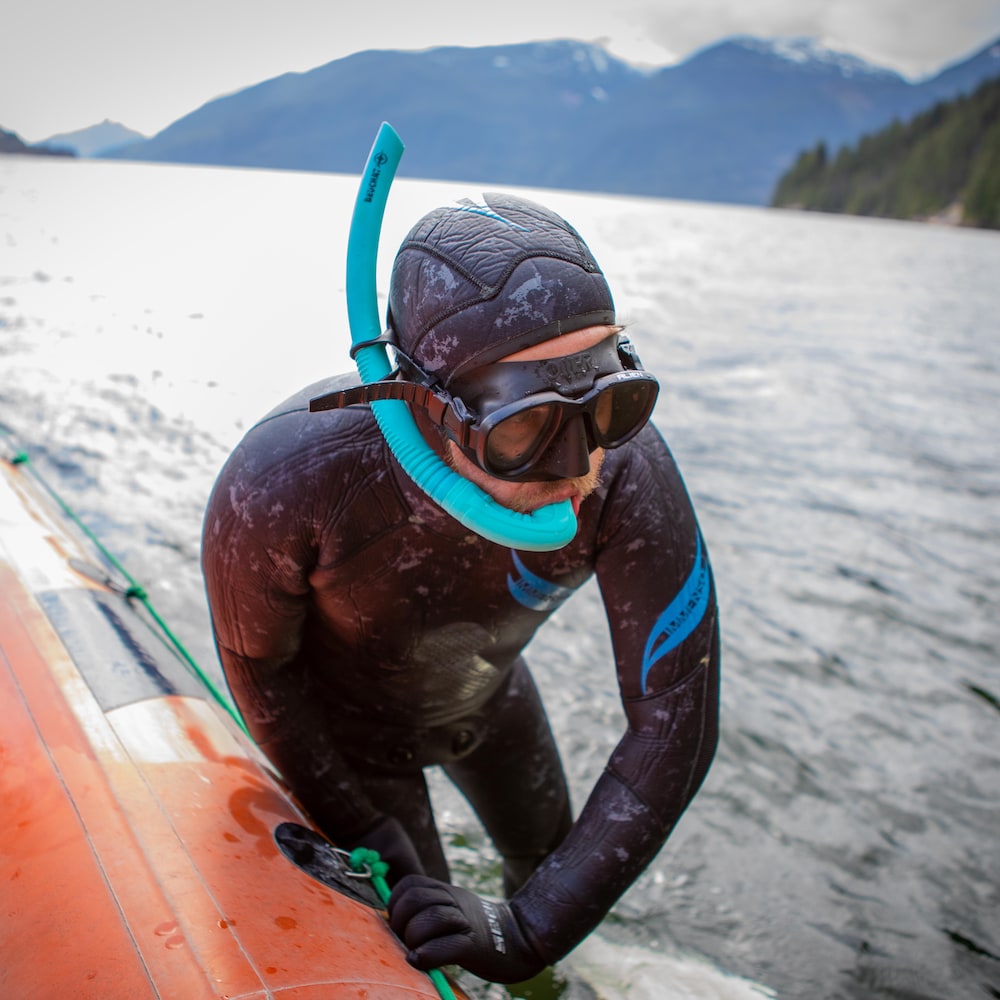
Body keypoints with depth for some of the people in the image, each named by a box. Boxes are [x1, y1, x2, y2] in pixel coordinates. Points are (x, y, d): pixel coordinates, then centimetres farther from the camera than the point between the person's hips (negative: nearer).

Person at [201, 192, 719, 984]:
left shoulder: (627, 467, -40)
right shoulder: (287, 476, -43)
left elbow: (675, 721, -33)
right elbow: (258, 664, -21)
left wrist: (531, 934, -35)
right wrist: (368, 839, -18)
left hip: (486, 689, 3)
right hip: (349, 712, -2)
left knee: (549, 857, 28)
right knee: (418, 958, 7)